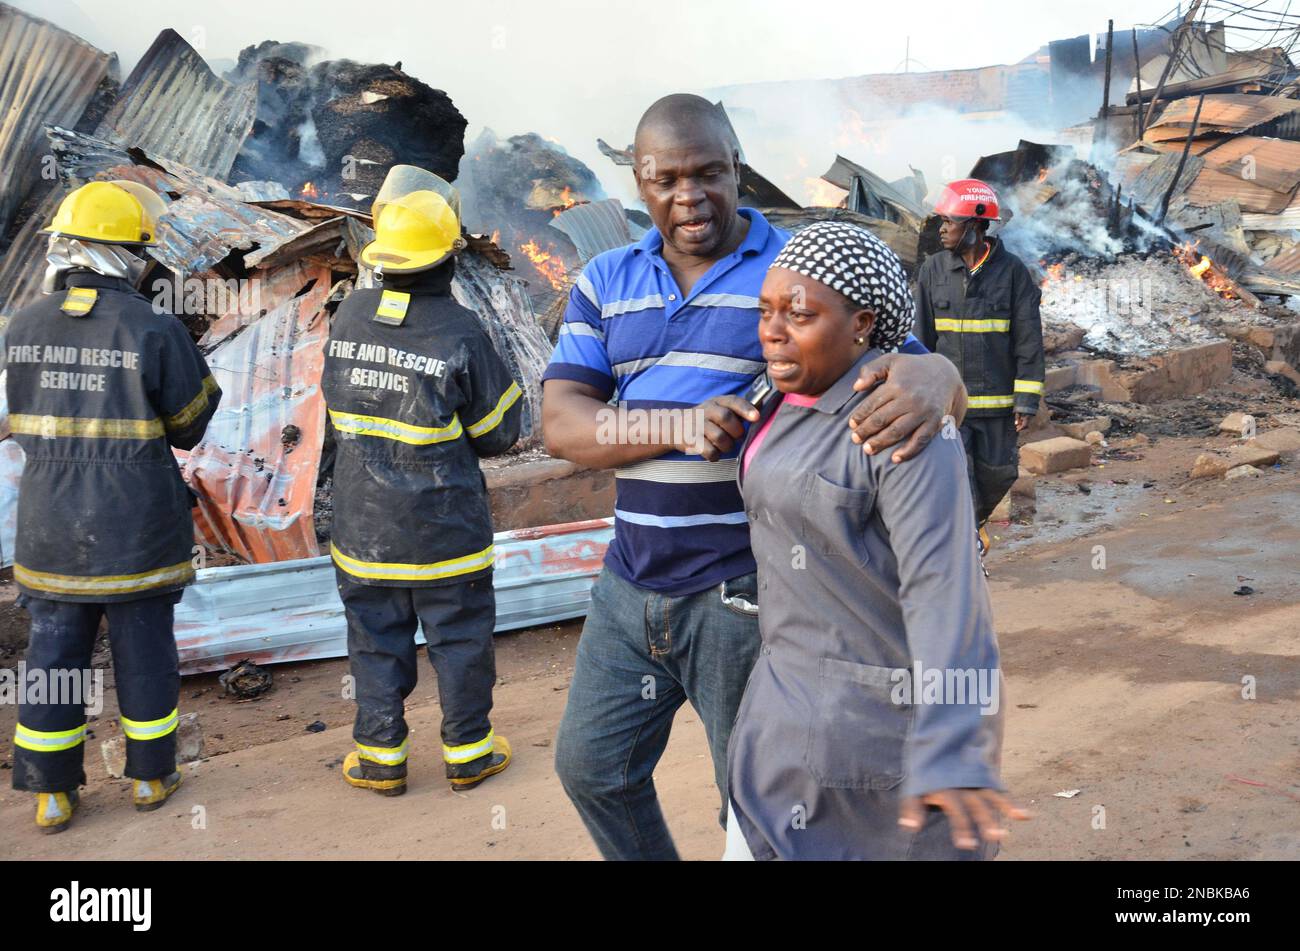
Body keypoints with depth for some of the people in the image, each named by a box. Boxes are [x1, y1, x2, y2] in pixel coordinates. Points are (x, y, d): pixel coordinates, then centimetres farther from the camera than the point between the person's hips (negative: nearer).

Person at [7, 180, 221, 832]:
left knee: (55, 649, 12)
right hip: (138, 523, -3)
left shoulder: (23, 328, -2)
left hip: (51, 523, 3)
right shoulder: (154, 329, -15)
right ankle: (150, 777, 23)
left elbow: (26, 416, 12)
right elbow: (191, 421, -5)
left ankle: (52, 795, 20)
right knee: (143, 645, 10)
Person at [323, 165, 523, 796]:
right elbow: (497, 433, -7)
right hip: (444, 529, -3)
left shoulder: (349, 316, -5)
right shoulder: (460, 332, -17)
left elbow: (341, 401, 9)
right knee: (460, 639, 12)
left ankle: (380, 757, 24)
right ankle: (467, 753, 23)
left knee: (376, 640, 15)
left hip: (363, 524, 4)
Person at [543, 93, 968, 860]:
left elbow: (935, 383, -11)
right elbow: (562, 423, -4)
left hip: (746, 589, -4)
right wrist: (682, 425, -22)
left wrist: (932, 377, -38)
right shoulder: (606, 282, 5)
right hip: (633, 582, 5)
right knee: (591, 764, 18)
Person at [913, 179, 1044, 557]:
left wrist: (1026, 400, -5)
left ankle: (974, 519, 38)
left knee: (998, 472, 10)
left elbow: (1029, 339, -2)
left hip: (997, 400, 0)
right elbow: (922, 338, 6)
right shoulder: (933, 270, 2)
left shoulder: (1012, 270, -3)